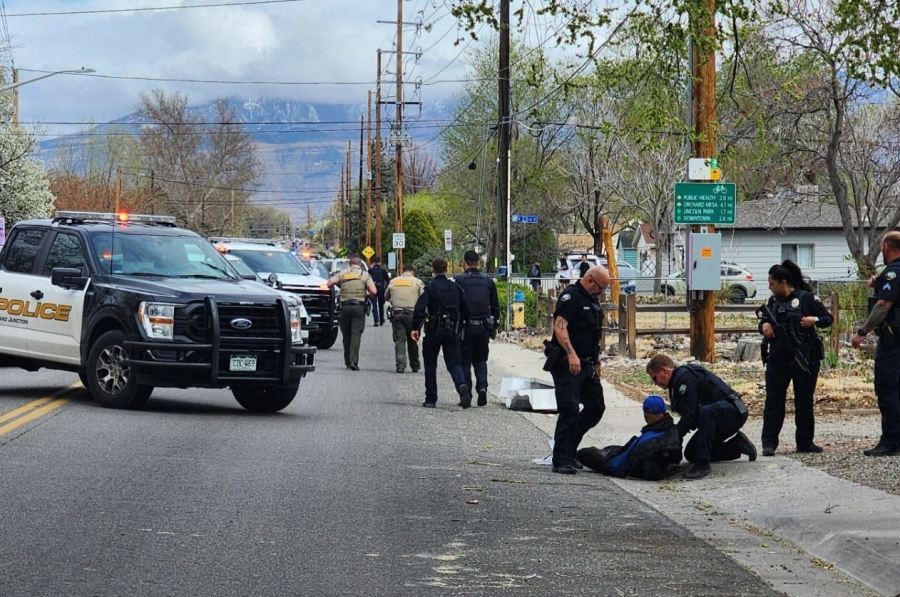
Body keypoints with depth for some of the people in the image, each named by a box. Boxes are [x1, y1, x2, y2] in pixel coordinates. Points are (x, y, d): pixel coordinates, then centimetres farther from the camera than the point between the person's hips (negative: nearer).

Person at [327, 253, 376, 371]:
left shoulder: (343, 274, 8)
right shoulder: (364, 275, 2)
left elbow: (330, 282, -3)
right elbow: (373, 291, -7)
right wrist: (367, 295, 14)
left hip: (345, 307, 2)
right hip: (359, 307, -2)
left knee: (346, 335, 12)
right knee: (356, 334, -5)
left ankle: (347, 361, 16)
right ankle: (353, 361, -17)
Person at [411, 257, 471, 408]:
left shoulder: (431, 287, -6)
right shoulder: (455, 287, 7)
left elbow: (420, 308, -16)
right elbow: (465, 309, 9)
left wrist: (415, 328, -13)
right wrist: (459, 324, 20)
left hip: (434, 329, -3)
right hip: (452, 330, 3)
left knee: (430, 364, 10)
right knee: (453, 363, 7)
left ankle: (430, 399, 10)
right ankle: (462, 386, -22)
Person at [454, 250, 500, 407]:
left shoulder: (458, 280, -6)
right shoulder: (488, 281, 7)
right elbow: (495, 307, 10)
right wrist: (493, 327, 16)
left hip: (465, 327, -3)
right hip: (484, 327, 3)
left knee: (465, 361, 5)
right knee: (480, 360, 15)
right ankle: (482, 387, -4)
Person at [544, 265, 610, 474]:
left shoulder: (593, 300, 17)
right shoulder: (571, 296, -13)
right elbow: (559, 326, -25)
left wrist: (597, 360, 25)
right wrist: (571, 355, -35)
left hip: (587, 365, 9)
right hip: (567, 364, -9)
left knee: (596, 408, 10)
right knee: (569, 410, -11)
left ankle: (569, 449, 21)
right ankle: (561, 460, -7)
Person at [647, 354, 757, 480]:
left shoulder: (685, 377, -18)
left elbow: (689, 416, -24)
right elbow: (688, 415, 16)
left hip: (733, 412, -11)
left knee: (705, 412, -41)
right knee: (690, 454, 7)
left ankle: (702, 463, -36)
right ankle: (736, 445, 17)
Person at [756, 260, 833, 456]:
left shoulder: (806, 298, -5)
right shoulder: (773, 301, 10)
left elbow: (828, 318, -2)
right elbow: (764, 321, 19)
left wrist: (815, 319, -21)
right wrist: (764, 325, -4)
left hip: (804, 357, -3)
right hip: (777, 358, 3)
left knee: (804, 401, 8)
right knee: (773, 400, -2)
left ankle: (805, 442, 18)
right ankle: (769, 444, -2)